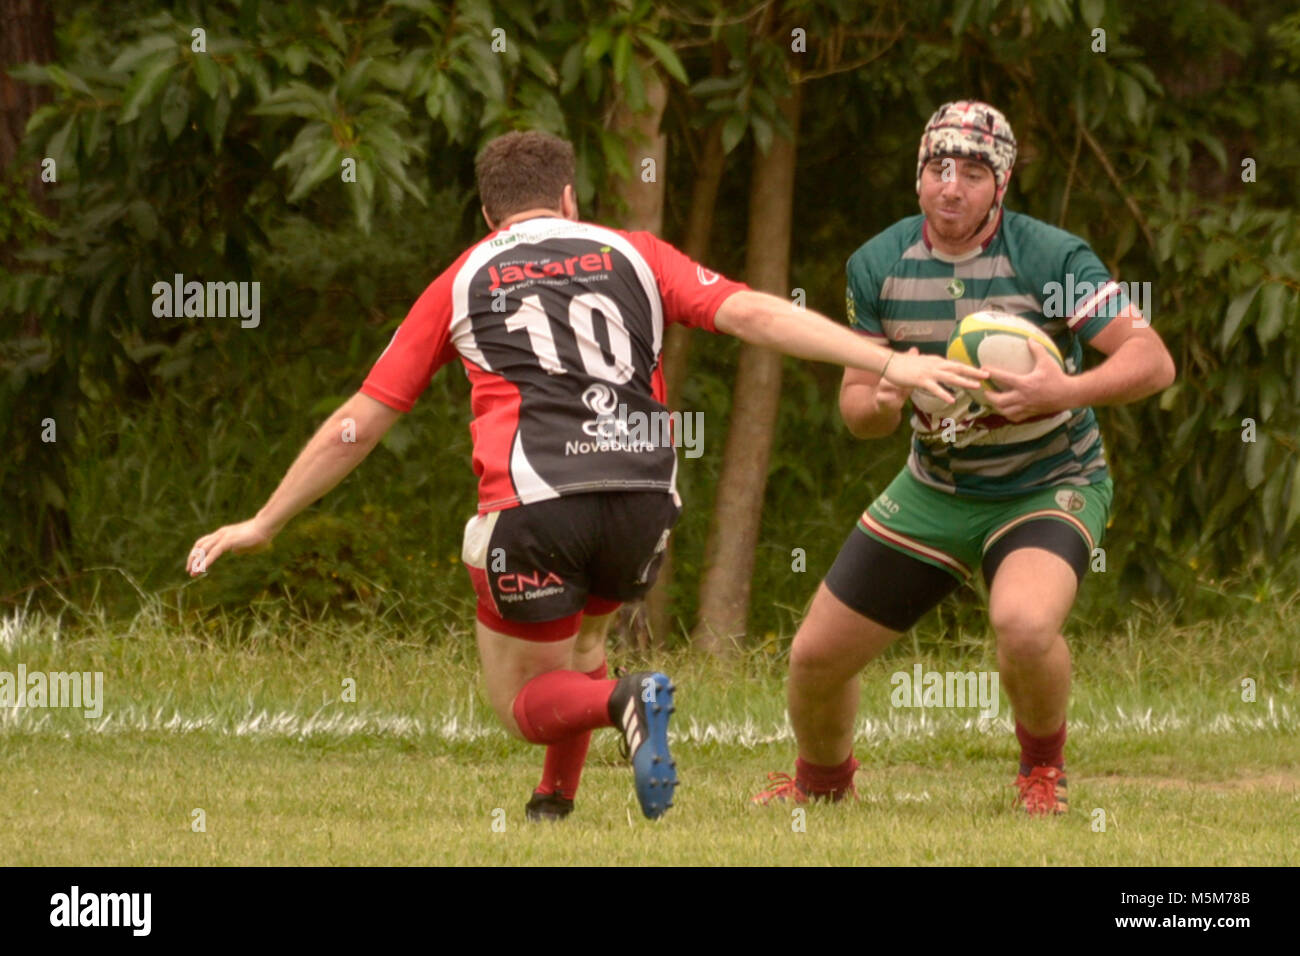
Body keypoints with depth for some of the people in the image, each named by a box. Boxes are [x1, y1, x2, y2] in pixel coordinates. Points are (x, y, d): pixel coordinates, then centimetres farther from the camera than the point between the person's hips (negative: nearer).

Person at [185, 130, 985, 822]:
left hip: (531, 503, -3)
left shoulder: (462, 282, 19)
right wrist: (889, 364, 4)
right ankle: (558, 807, 19)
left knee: (524, 703, 12)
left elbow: (358, 426, 20)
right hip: (643, 498, 3)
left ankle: (621, 700, -20)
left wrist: (263, 524, 28)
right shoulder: (632, 255, 20)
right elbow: (754, 314, 5)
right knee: (578, 640, 32)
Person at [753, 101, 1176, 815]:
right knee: (816, 656, 4)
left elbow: (1151, 360, -23)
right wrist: (881, 402, -23)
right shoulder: (877, 266, -5)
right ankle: (820, 781, 38)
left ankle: (1043, 766, -3)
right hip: (935, 490, 5)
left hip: (1048, 488, -5)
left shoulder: (1052, 258, -20)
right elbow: (855, 402, 2)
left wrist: (1065, 391, -41)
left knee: (1023, 623, -35)